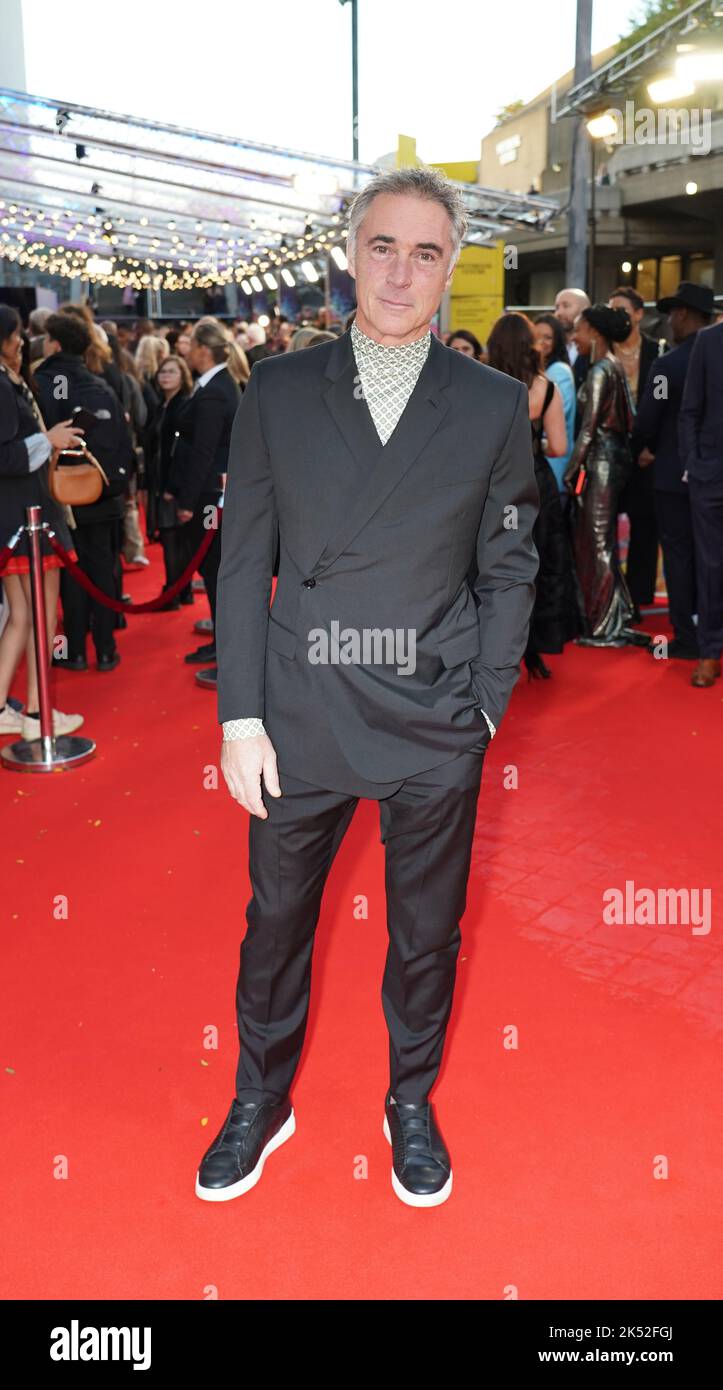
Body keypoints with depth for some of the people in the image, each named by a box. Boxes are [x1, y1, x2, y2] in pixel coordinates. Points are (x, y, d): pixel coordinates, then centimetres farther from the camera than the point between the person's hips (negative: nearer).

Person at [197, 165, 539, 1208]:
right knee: (276, 920, 15)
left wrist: (486, 706, -3)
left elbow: (509, 570, 4)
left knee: (428, 933, 15)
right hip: (300, 715, 1)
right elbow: (244, 562, 1)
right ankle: (262, 1101, 39)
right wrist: (241, 715, -4)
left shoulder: (496, 405, 0)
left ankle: (412, 1103, 40)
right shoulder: (277, 392, 1)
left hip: (437, 725, 0)